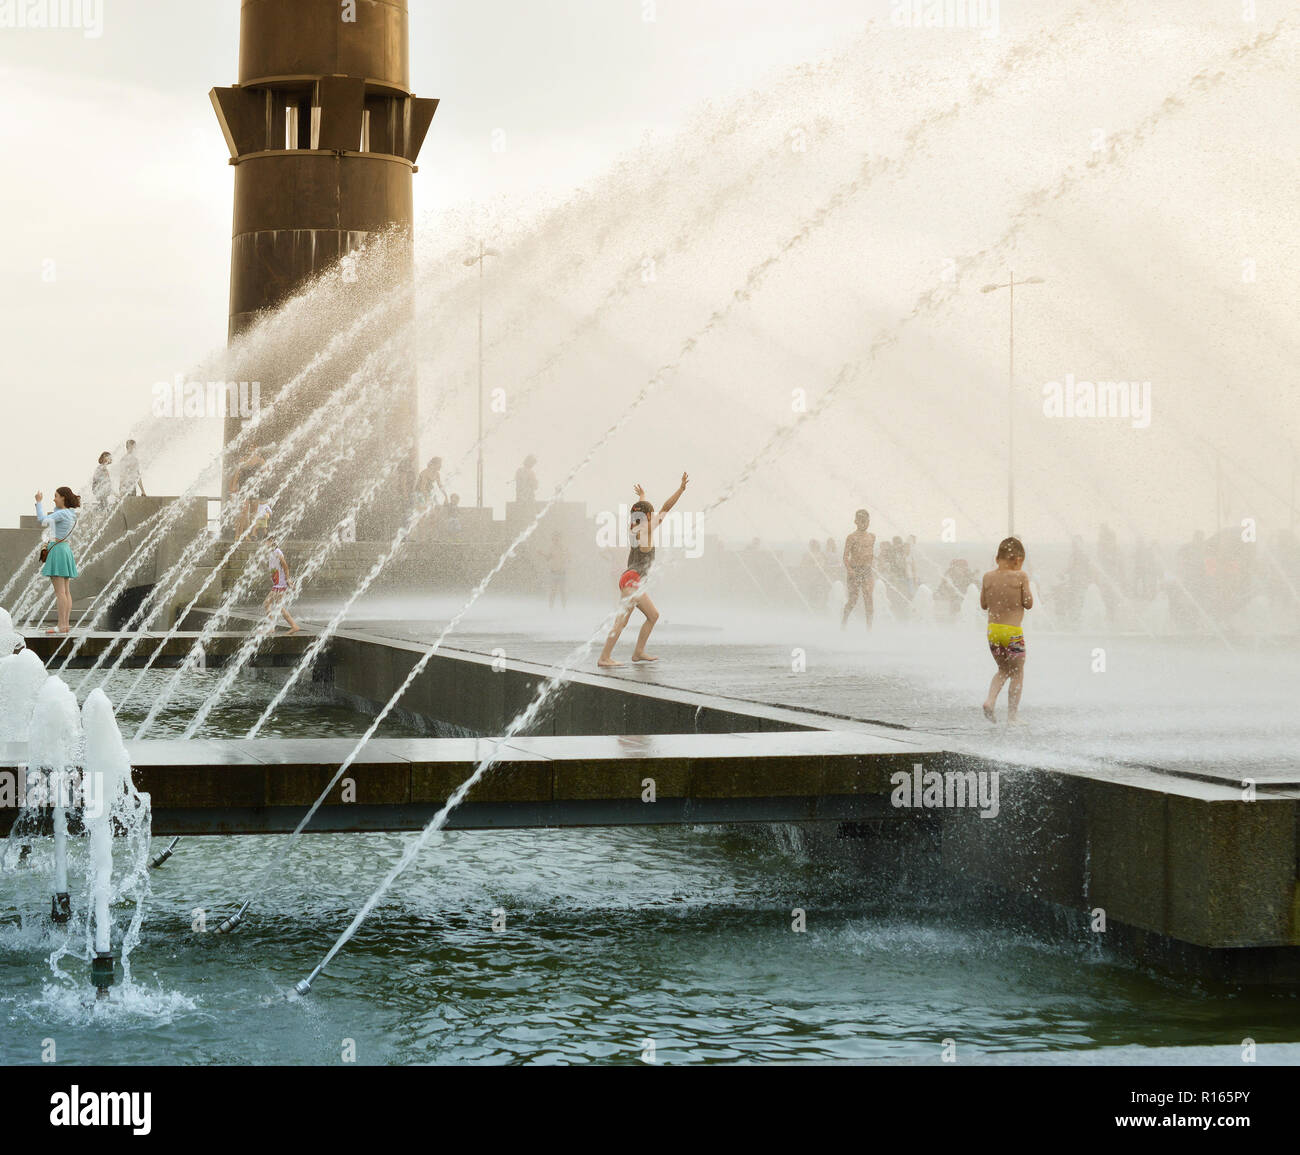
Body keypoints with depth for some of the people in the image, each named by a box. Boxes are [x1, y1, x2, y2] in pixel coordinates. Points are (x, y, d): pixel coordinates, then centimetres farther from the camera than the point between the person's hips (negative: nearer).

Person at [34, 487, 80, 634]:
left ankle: (62, 625, -12)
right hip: (66, 549, 9)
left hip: (57, 549, -9)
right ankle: (66, 624, 7)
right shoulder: (71, 515, 13)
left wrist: (39, 502, -4)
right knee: (65, 591, 8)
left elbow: (42, 520, -14)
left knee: (60, 591, -10)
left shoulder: (62, 513, -13)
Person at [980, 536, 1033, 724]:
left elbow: (983, 604, 8)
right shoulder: (1020, 576, -11)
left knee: (1003, 670, 23)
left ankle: (990, 700, 1)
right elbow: (1028, 604, -6)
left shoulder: (988, 577, 1)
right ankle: (1012, 715, 11)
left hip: (993, 631, 5)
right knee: (1017, 673, 10)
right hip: (1013, 631, -5)